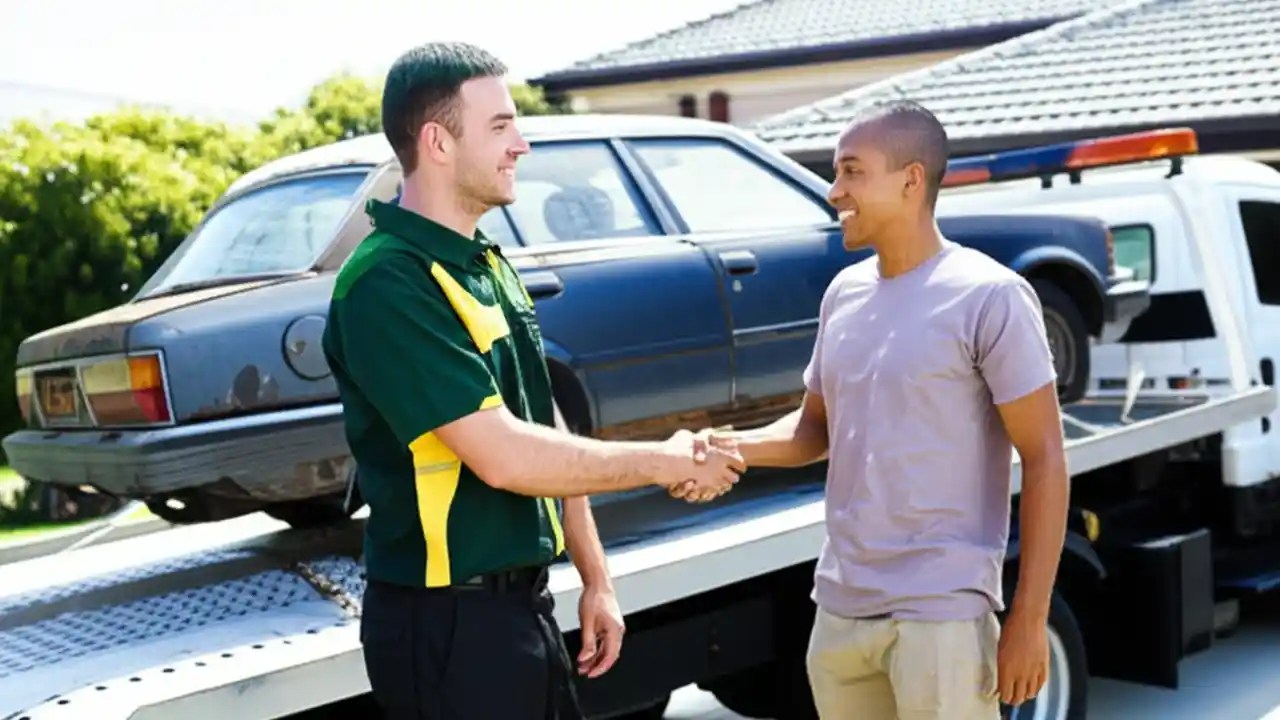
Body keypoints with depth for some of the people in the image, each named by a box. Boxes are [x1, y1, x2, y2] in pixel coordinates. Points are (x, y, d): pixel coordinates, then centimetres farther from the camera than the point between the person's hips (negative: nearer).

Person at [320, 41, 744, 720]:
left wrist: (594, 577, 15)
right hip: (448, 621, -8)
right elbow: (503, 456, -23)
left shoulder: (490, 265, 11)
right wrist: (663, 462, -13)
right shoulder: (388, 284, -19)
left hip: (523, 603, 9)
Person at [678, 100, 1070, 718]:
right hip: (838, 609, 7)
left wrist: (1028, 618, -12)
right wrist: (736, 446, -3)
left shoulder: (989, 297, -10)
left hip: (941, 614, -6)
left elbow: (1044, 460, -10)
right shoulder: (844, 292, 9)